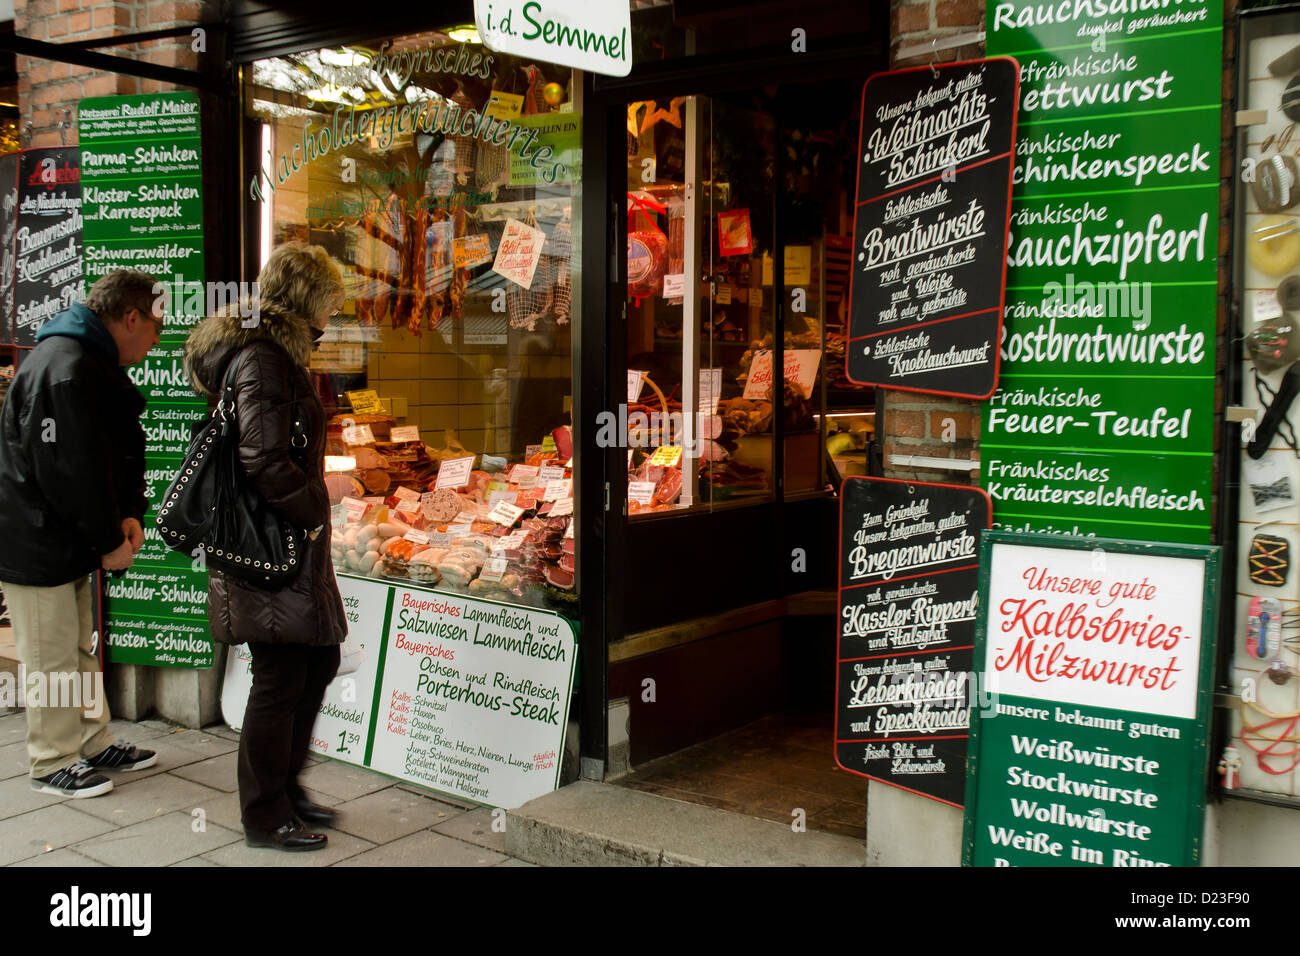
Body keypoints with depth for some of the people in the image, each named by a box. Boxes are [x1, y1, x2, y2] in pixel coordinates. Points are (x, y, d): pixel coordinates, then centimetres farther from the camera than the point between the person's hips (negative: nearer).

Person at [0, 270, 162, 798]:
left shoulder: (94, 364, 11)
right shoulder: (65, 369, -23)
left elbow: (121, 454, 17)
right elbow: (69, 470, -26)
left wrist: (129, 515, 3)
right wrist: (109, 541, -17)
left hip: (67, 539, 11)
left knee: (79, 651, 19)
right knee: (52, 661, 1)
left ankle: (94, 744, 30)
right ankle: (54, 764, 14)